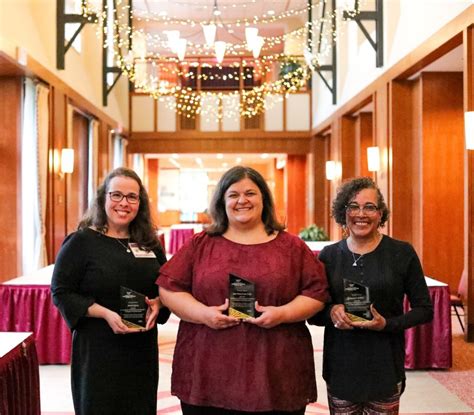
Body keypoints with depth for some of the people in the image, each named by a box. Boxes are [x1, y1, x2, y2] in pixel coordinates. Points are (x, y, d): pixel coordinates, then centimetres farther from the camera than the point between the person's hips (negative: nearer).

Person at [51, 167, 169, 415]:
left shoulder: (149, 244, 9)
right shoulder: (81, 241, -6)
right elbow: (61, 292, -9)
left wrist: (157, 304, -6)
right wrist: (105, 313, -20)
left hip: (143, 349, 5)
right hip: (98, 350, -5)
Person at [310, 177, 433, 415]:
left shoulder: (402, 253, -3)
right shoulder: (329, 255, 3)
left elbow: (424, 310, 1)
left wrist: (388, 324, -15)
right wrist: (330, 312, -13)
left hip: (385, 368, -1)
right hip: (340, 366, 2)